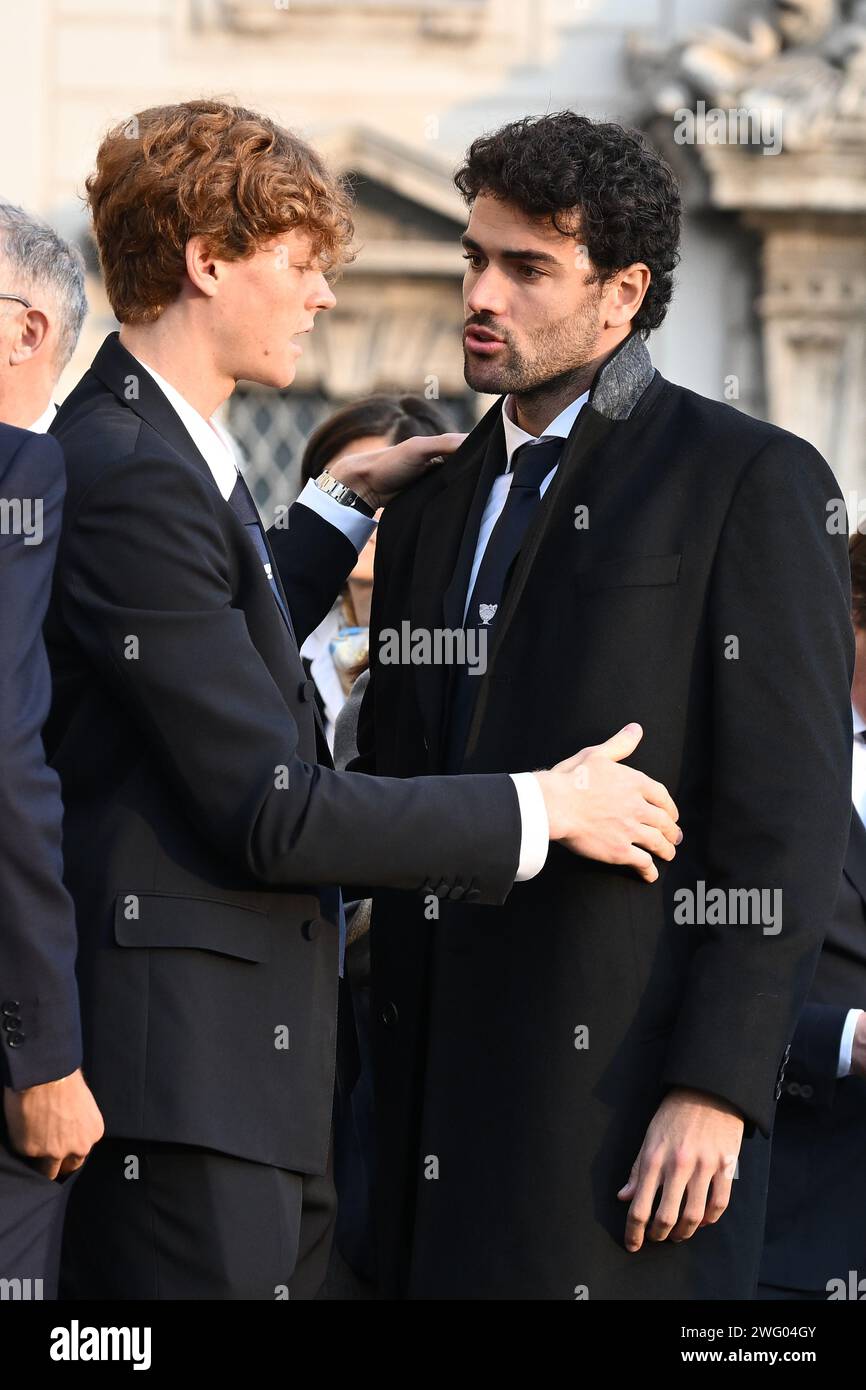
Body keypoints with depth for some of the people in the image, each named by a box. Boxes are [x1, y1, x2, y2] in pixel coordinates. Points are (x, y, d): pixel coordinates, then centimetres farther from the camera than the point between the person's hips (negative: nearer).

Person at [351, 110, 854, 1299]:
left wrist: (716, 1090, -15)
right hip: (442, 1089, 6)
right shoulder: (434, 509, 18)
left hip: (625, 1072, -6)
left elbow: (787, 821, -9)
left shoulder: (748, 479, -2)